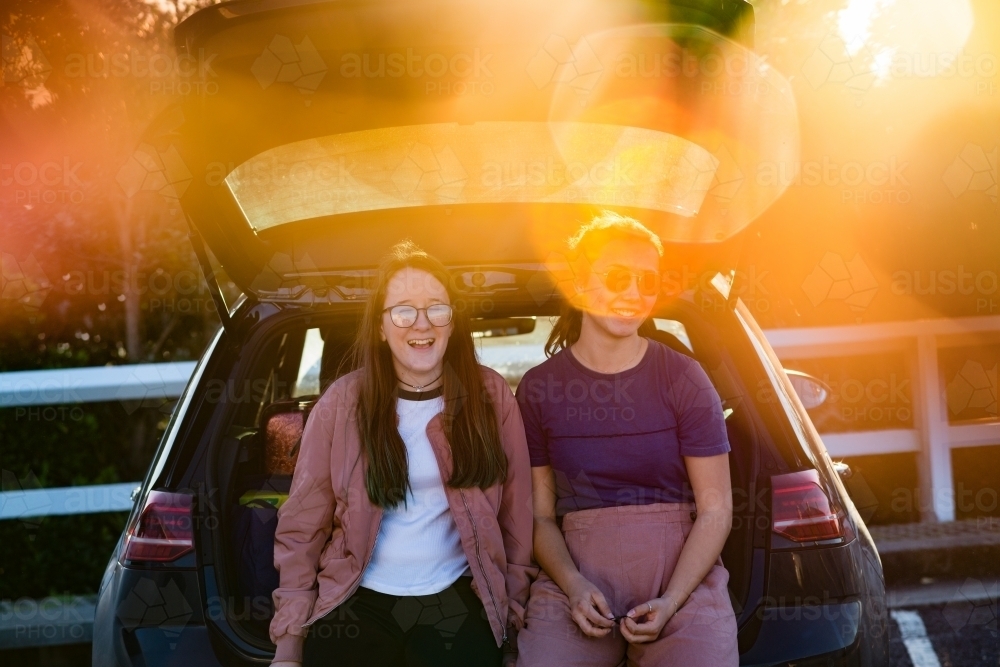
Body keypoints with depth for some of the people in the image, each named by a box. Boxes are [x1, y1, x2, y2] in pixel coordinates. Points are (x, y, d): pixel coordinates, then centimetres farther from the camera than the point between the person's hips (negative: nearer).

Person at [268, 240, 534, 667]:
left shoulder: (491, 396, 1)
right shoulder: (342, 402, -1)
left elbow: (516, 517, 7)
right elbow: (302, 528, 2)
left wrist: (512, 618, 8)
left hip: (456, 601, 0)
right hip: (358, 600, 0)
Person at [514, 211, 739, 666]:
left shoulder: (684, 379, 0)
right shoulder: (538, 389, 4)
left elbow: (715, 510, -1)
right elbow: (541, 515, 6)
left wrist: (669, 604, -13)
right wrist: (573, 586, -12)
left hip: (683, 578, 0)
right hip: (578, 577, 1)